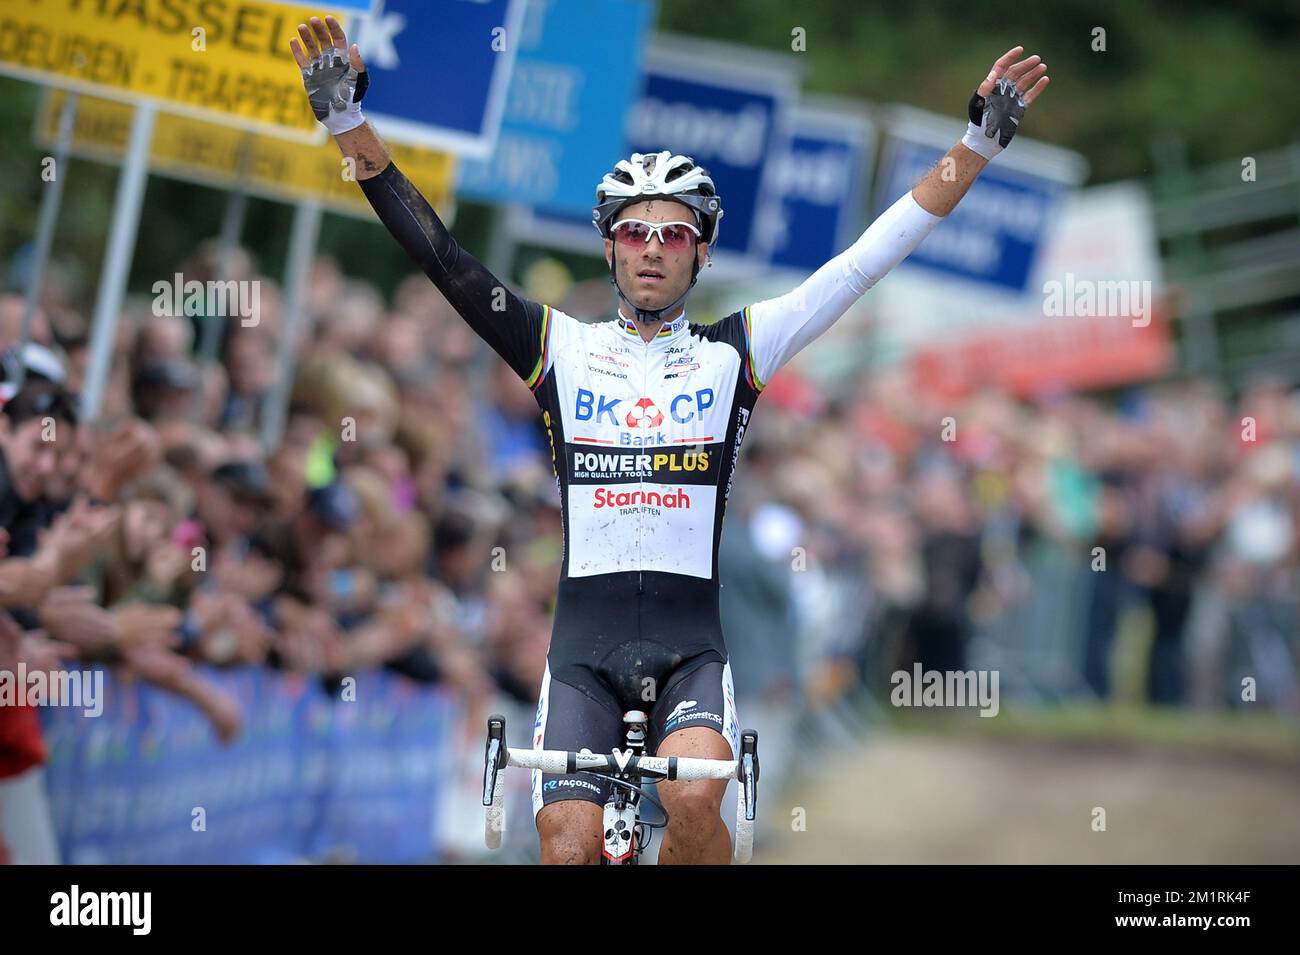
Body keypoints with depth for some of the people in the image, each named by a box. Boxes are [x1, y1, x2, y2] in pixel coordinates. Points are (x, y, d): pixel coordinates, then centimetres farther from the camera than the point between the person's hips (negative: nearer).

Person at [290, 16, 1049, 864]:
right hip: (585, 645, 1)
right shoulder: (563, 349, 8)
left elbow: (867, 261, 6)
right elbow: (438, 254, 3)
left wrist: (980, 142, 2)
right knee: (569, 851, -15)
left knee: (693, 800, -29)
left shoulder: (734, 355, 8)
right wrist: (347, 120, -6)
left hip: (691, 644, -1)